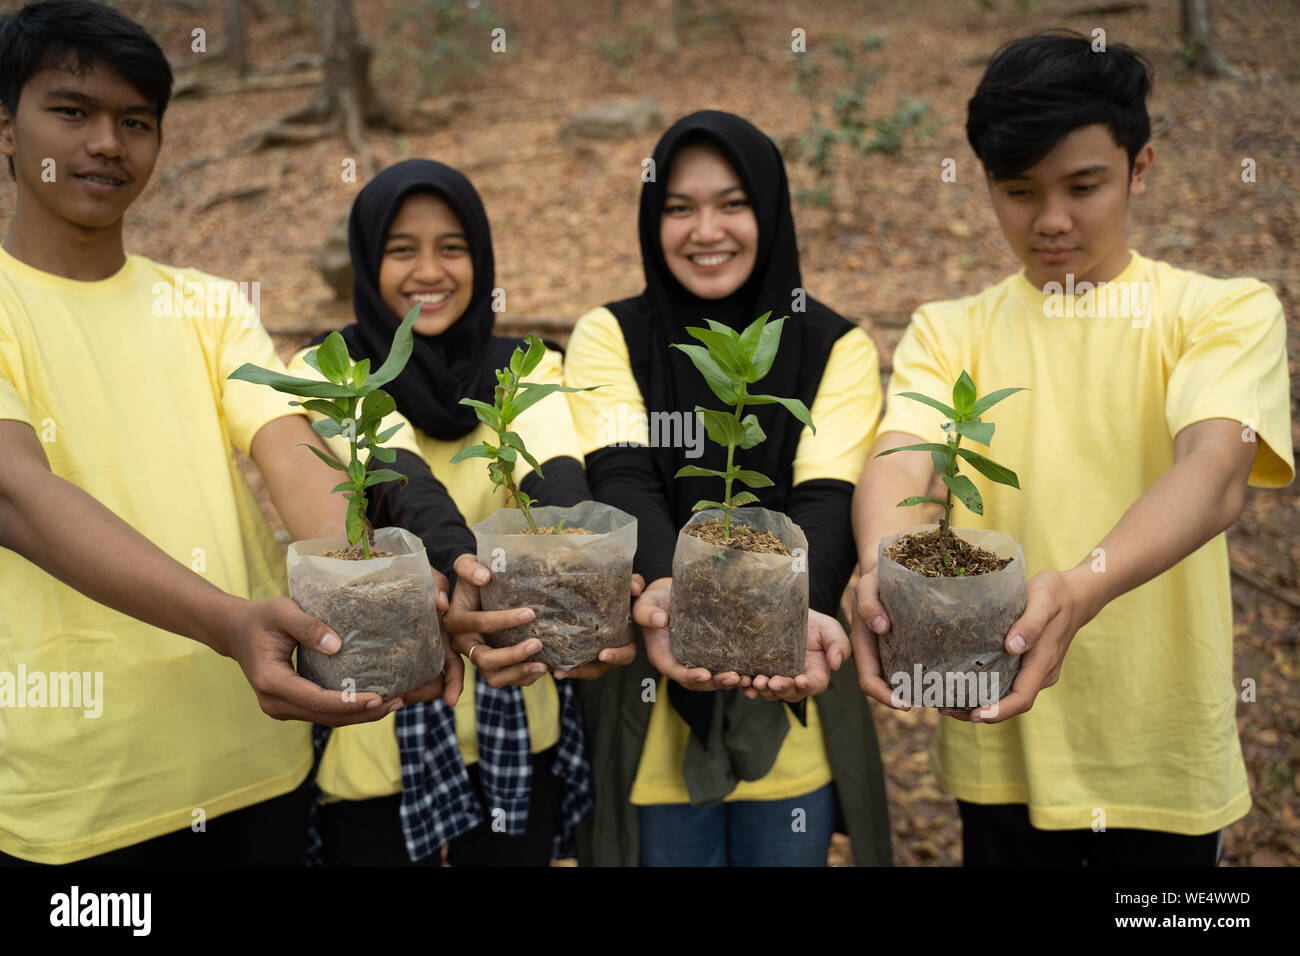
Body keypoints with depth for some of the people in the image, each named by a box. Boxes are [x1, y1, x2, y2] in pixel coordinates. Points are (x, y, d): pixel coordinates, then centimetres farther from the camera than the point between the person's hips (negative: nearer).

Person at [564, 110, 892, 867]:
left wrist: (800, 611, -36)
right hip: (653, 711, 0)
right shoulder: (610, 337, -2)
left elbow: (827, 501, -14)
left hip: (791, 715, 1)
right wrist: (662, 594, -38)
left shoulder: (837, 347, -1)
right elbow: (623, 482, -17)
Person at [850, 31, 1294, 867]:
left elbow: (1218, 473, -22)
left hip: (1163, 750, -1)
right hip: (1000, 738, 1)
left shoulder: (1227, 313, -3)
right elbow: (899, 463, -14)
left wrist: (1082, 588, -41)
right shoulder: (949, 332, 3)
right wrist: (882, 577, -37)